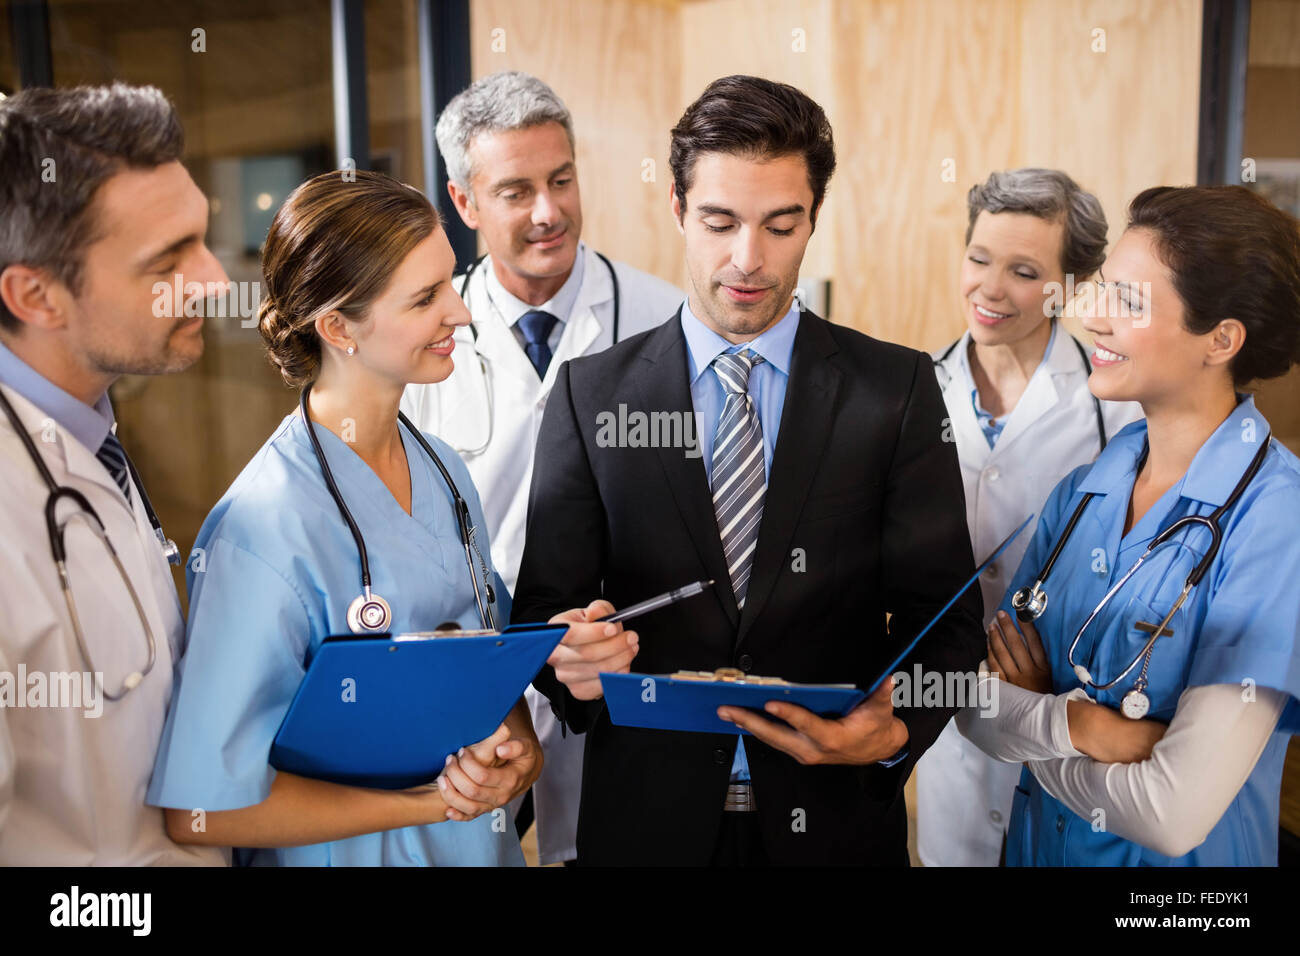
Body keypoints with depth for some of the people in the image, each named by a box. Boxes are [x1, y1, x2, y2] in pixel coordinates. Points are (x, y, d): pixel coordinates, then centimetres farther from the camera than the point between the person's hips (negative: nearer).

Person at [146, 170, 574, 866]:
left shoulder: (441, 470, -3)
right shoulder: (266, 528, -24)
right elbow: (201, 809, -23)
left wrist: (518, 749, -13)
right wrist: (435, 802, -18)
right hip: (353, 853, -6)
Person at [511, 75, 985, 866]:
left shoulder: (898, 389, -3)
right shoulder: (590, 392, -2)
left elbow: (943, 612, -4)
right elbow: (545, 600, -2)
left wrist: (897, 730, -23)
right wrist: (568, 659, -24)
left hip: (836, 820, 0)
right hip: (647, 816, 1)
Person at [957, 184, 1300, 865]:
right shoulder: (1080, 492, -5)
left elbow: (1175, 813, -26)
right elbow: (973, 701, -5)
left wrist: (1029, 717, -13)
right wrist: (1076, 722, -22)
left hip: (1175, 885, -5)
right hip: (1036, 844, 5)